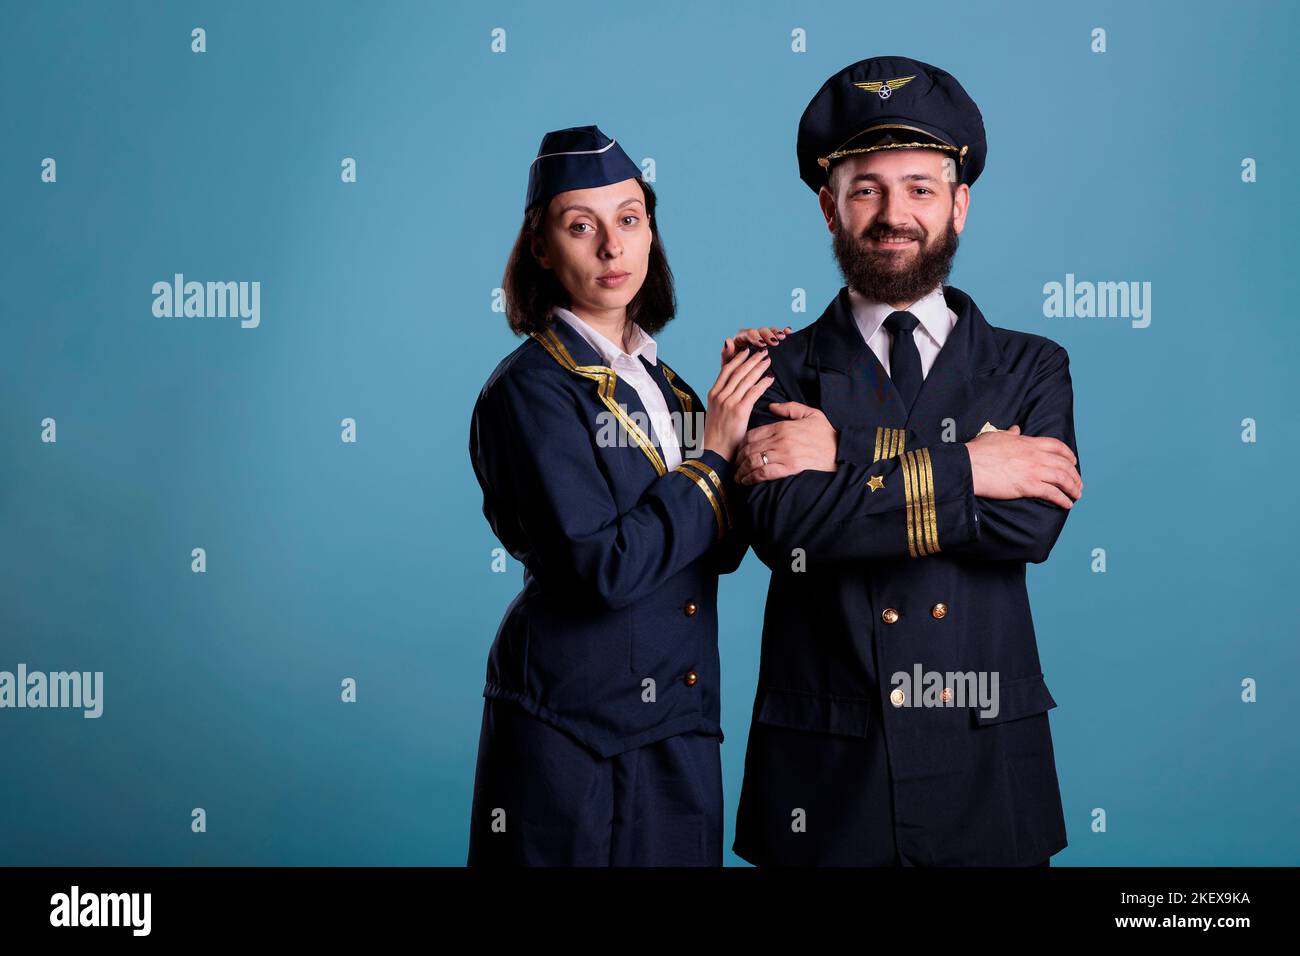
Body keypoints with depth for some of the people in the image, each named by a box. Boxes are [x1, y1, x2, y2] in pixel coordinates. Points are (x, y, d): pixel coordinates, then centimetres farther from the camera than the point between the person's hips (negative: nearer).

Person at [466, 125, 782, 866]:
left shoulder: (661, 382, 8)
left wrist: (747, 411, -3)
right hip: (573, 735, -6)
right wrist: (713, 456, -14)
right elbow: (606, 568, -22)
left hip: (679, 729, 7)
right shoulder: (530, 389, -13)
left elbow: (722, 549, 6)